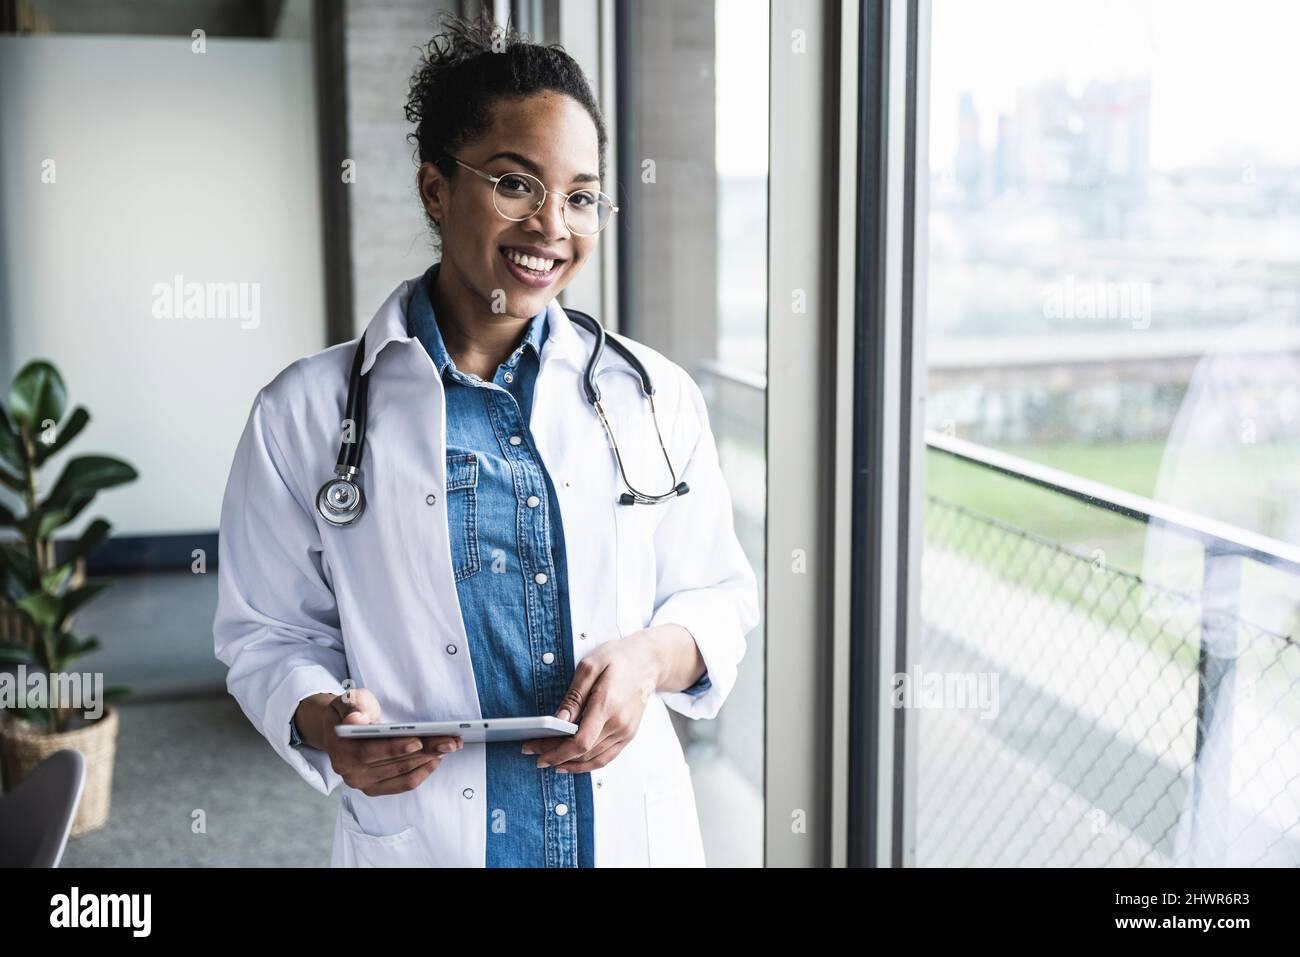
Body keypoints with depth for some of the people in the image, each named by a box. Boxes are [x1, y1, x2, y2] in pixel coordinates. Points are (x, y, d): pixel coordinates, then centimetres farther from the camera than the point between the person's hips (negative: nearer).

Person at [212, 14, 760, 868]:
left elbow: (720, 593, 6)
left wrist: (653, 654, -14)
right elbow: (270, 634, 0)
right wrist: (324, 722, -20)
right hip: (419, 838, -1)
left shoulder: (657, 397, 0)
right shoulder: (305, 414, -6)